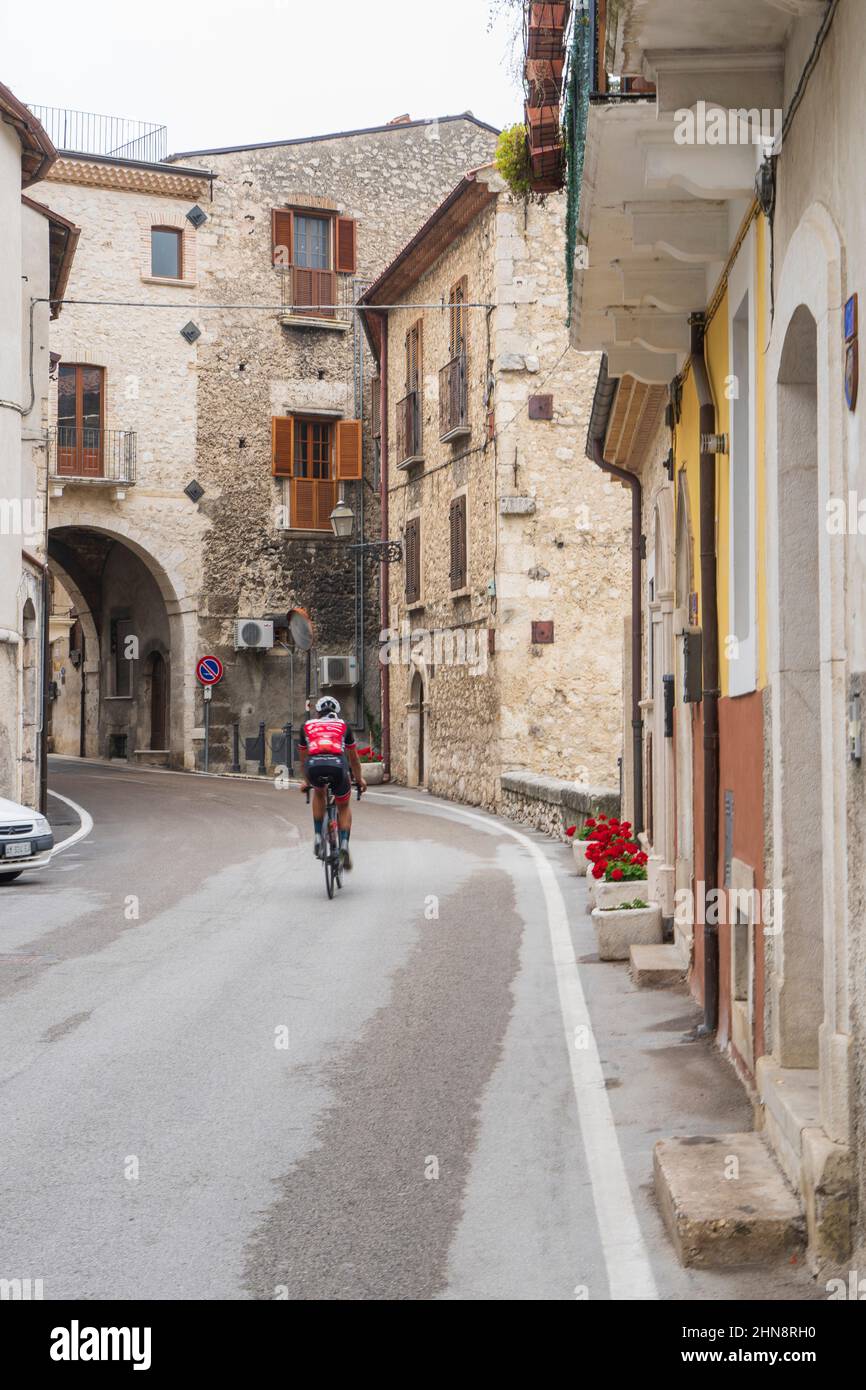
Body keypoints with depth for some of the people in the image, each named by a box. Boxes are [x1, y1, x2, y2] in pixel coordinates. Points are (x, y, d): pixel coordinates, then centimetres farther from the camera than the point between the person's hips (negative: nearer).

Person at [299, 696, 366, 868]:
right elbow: (353, 758, 39)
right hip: (337, 765, 0)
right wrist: (359, 780, 55)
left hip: (314, 765, 0)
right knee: (344, 806, 25)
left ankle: (318, 837, 25)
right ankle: (344, 844, 4)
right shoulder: (343, 725, 28)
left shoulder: (307, 725, 29)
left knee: (318, 792, 35)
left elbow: (303, 759, 39)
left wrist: (306, 781, 55)